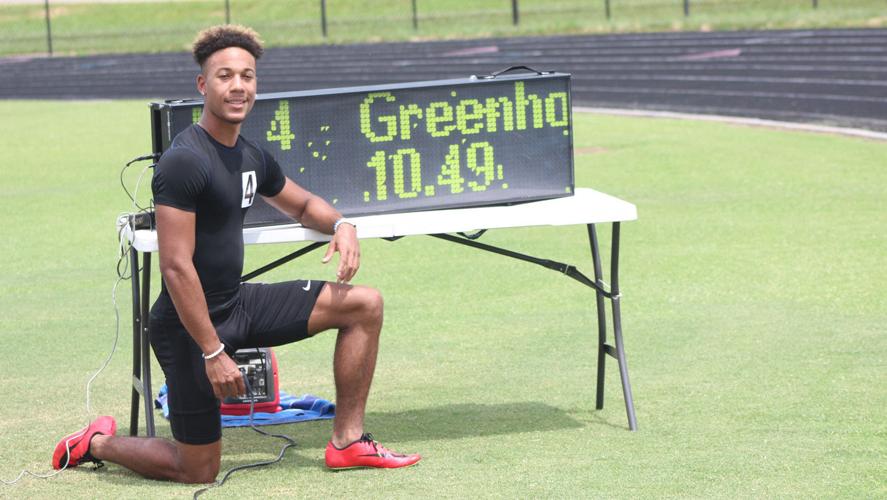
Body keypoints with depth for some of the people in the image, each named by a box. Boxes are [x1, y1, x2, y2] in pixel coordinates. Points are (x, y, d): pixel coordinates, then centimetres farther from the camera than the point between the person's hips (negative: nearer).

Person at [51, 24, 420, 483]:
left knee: (365, 305, 1)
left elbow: (301, 204, 26)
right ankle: (97, 443, 25)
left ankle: (347, 443, 7)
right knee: (199, 470, -2)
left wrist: (341, 225, 3)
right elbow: (176, 267, -24)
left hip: (237, 304, 8)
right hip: (189, 323, -8)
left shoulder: (251, 157, 6)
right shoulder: (185, 161, -21)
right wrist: (212, 352, -24)